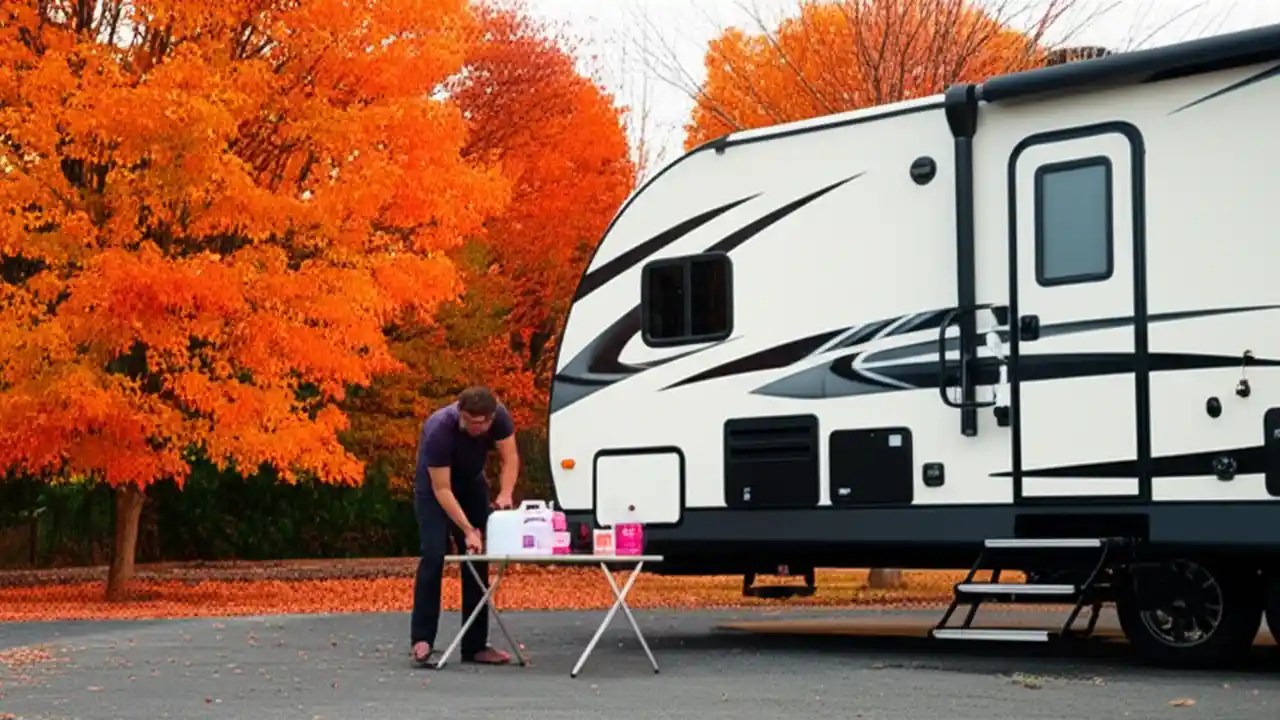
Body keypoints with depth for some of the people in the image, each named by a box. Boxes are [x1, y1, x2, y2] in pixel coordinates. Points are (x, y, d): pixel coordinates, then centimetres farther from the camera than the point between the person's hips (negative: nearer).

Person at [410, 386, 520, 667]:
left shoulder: (500, 417, -25)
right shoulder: (439, 430, -36)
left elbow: (510, 458, -16)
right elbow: (442, 489, -32)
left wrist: (505, 494, -34)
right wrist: (468, 531, -36)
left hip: (472, 483, 4)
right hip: (433, 486, -4)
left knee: (478, 558, -2)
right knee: (434, 556, -20)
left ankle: (475, 645, 0)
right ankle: (421, 639, -14)